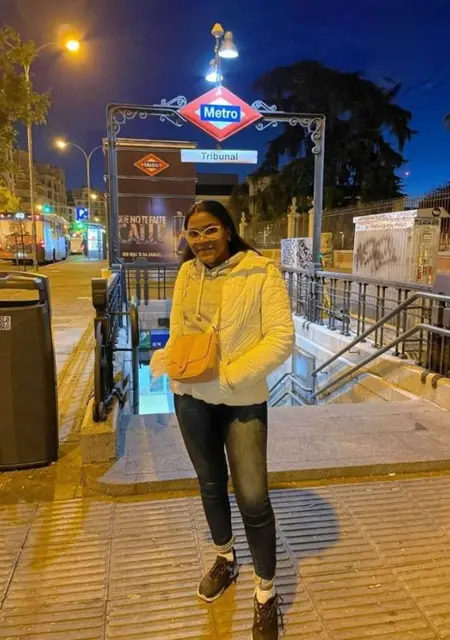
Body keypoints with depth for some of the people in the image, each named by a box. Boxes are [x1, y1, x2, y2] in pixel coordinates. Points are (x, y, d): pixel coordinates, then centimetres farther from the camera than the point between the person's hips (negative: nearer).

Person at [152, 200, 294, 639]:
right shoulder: (187, 273, 1)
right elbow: (178, 330, 8)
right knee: (210, 484, 20)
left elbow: (281, 339, -18)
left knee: (252, 497, -3)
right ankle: (225, 560, 47)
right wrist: (167, 358, -14)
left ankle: (266, 595, 22)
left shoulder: (262, 273, -14)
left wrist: (228, 375, -24)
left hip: (243, 401, -4)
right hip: (192, 397, 5)